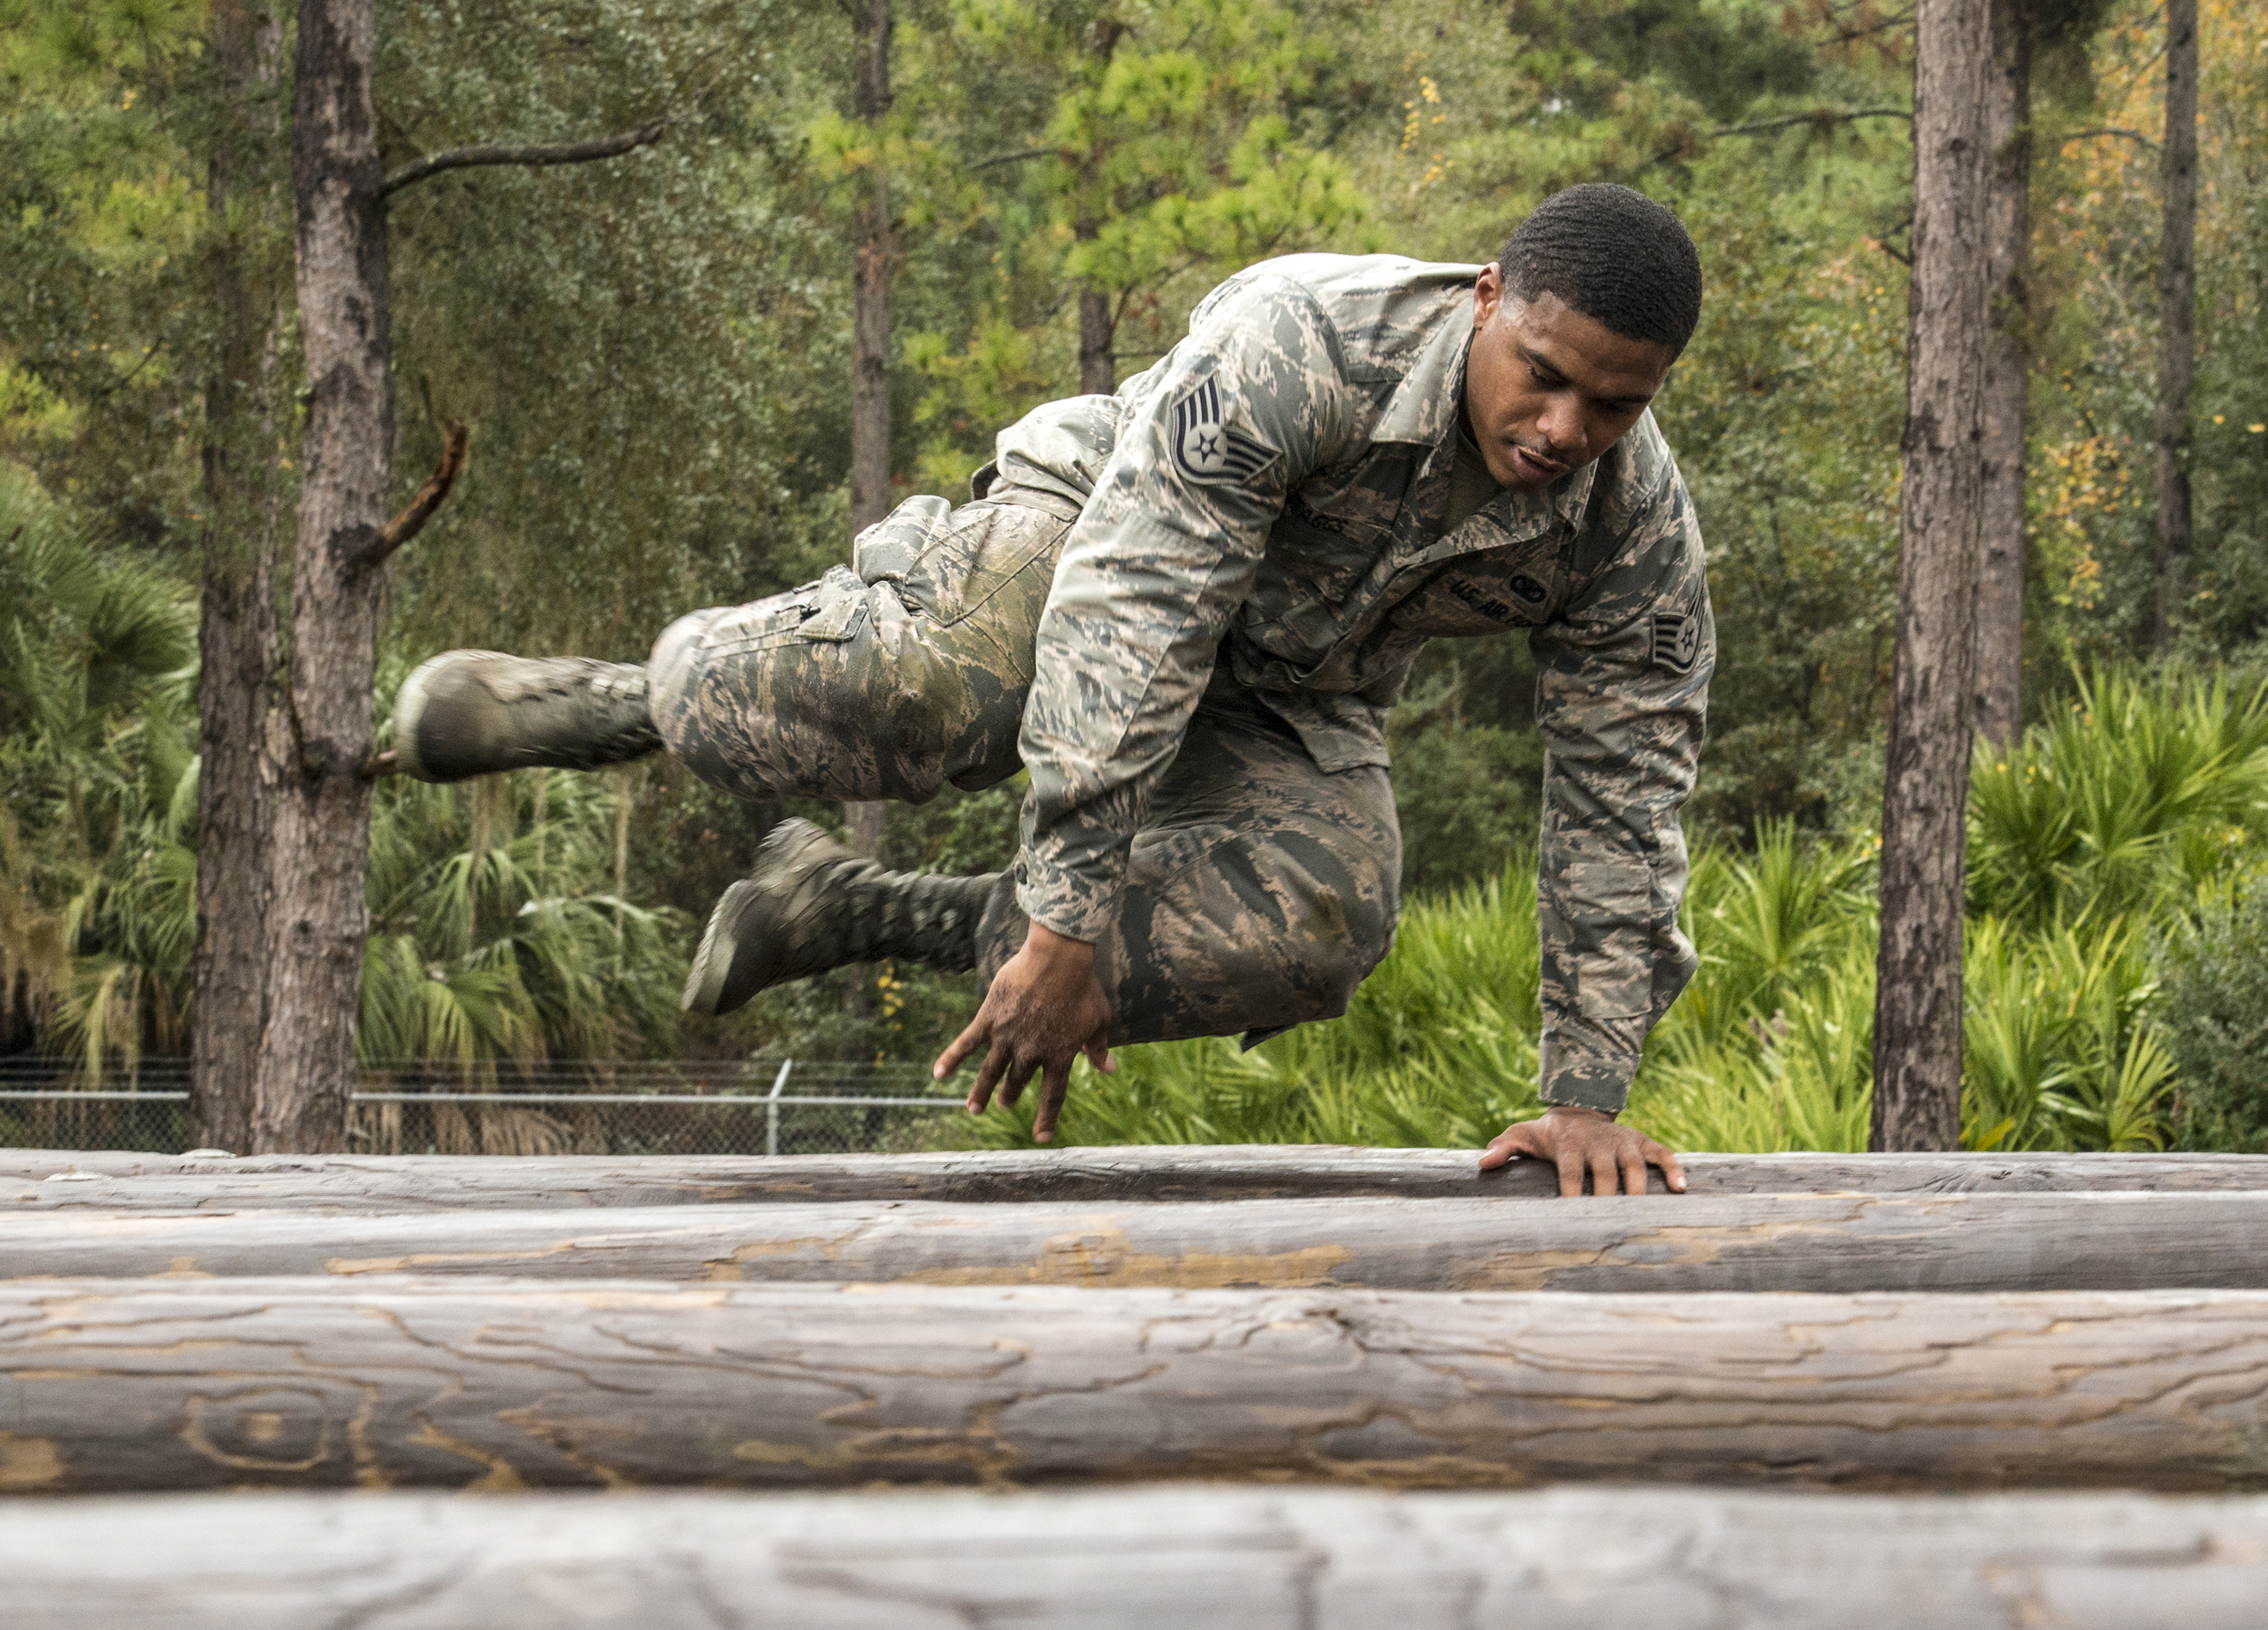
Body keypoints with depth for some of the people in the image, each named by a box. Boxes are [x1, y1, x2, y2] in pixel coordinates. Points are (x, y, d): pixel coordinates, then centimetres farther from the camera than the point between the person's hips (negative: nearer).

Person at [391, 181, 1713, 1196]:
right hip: (1092, 532, -4)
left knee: (1322, 928, -28)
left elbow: (1620, 811, -11)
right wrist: (1071, 925, -42)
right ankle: (648, 700, -5)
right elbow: (1125, 622, -39)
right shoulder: (1300, 347, -35)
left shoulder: (1640, 533, -21)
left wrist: (1587, 1095, -14)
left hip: (1286, 704, 4)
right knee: (918, 691, -38)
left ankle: (873, 916, -13)